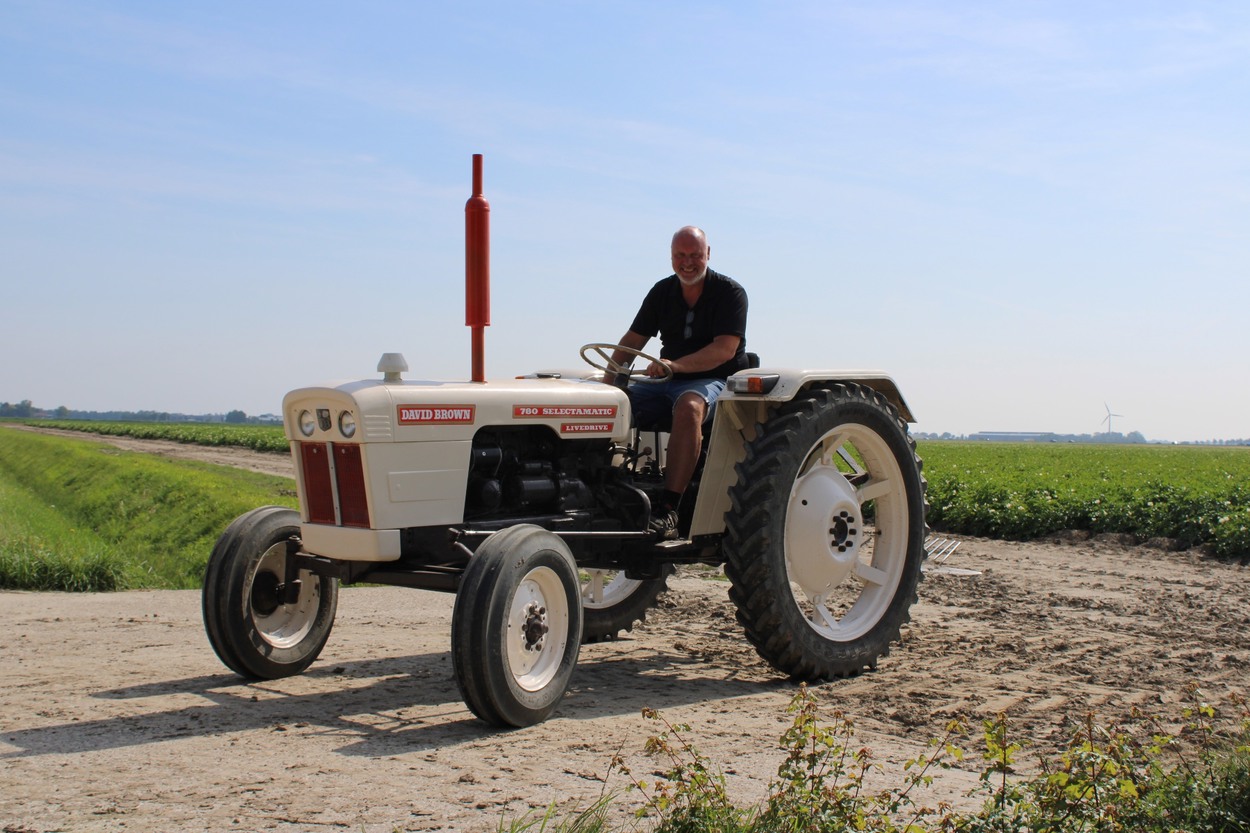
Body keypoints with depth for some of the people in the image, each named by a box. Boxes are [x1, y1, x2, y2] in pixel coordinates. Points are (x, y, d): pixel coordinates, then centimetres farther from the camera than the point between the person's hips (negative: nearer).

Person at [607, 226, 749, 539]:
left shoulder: (730, 292, -5)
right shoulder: (662, 292, 11)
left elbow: (725, 349, -19)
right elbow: (632, 341, 9)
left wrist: (676, 365, -33)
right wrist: (609, 380, -9)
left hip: (715, 381, -5)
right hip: (666, 383, 6)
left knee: (689, 405, -40)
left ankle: (668, 509, -45)